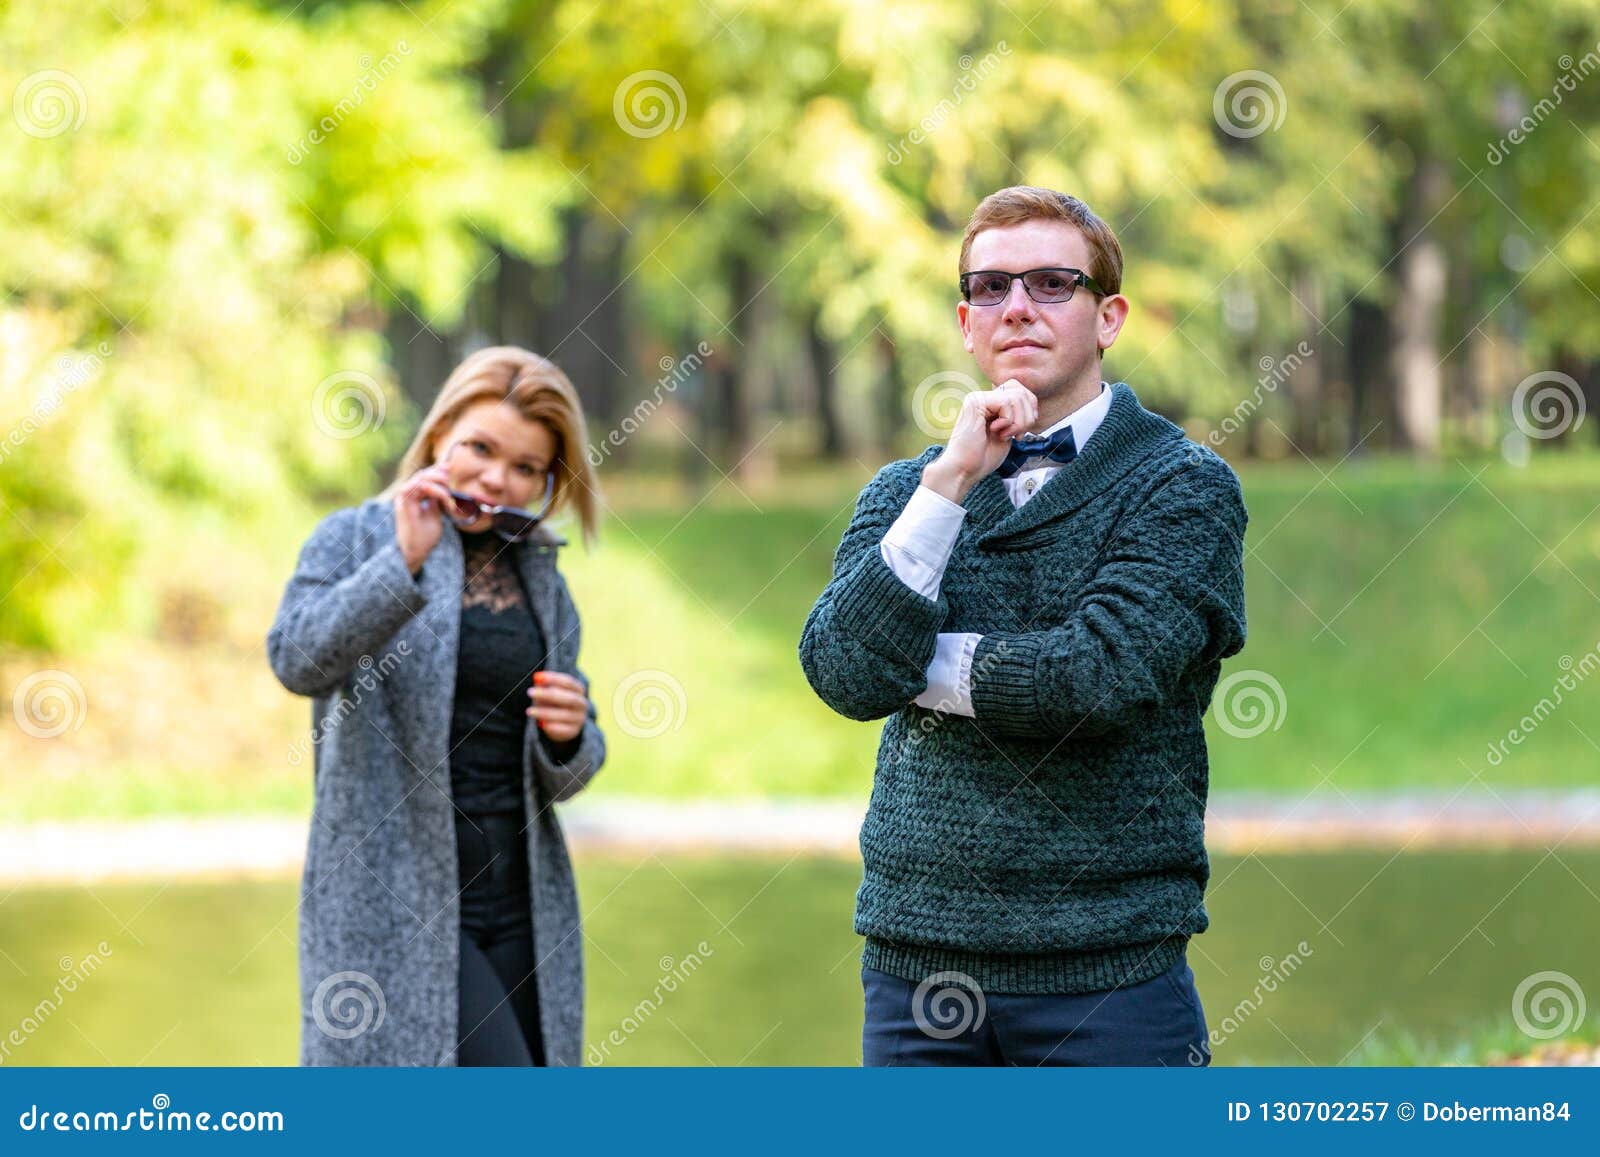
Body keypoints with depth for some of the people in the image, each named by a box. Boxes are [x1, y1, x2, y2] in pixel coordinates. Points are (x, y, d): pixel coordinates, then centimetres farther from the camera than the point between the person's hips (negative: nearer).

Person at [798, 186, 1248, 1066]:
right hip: (916, 953, 4)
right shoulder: (904, 492, 13)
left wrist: (915, 662, -3)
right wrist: (951, 482, -10)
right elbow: (843, 671, -5)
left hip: (1109, 964, -4)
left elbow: (1103, 676, -16)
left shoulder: (1183, 488, -1)